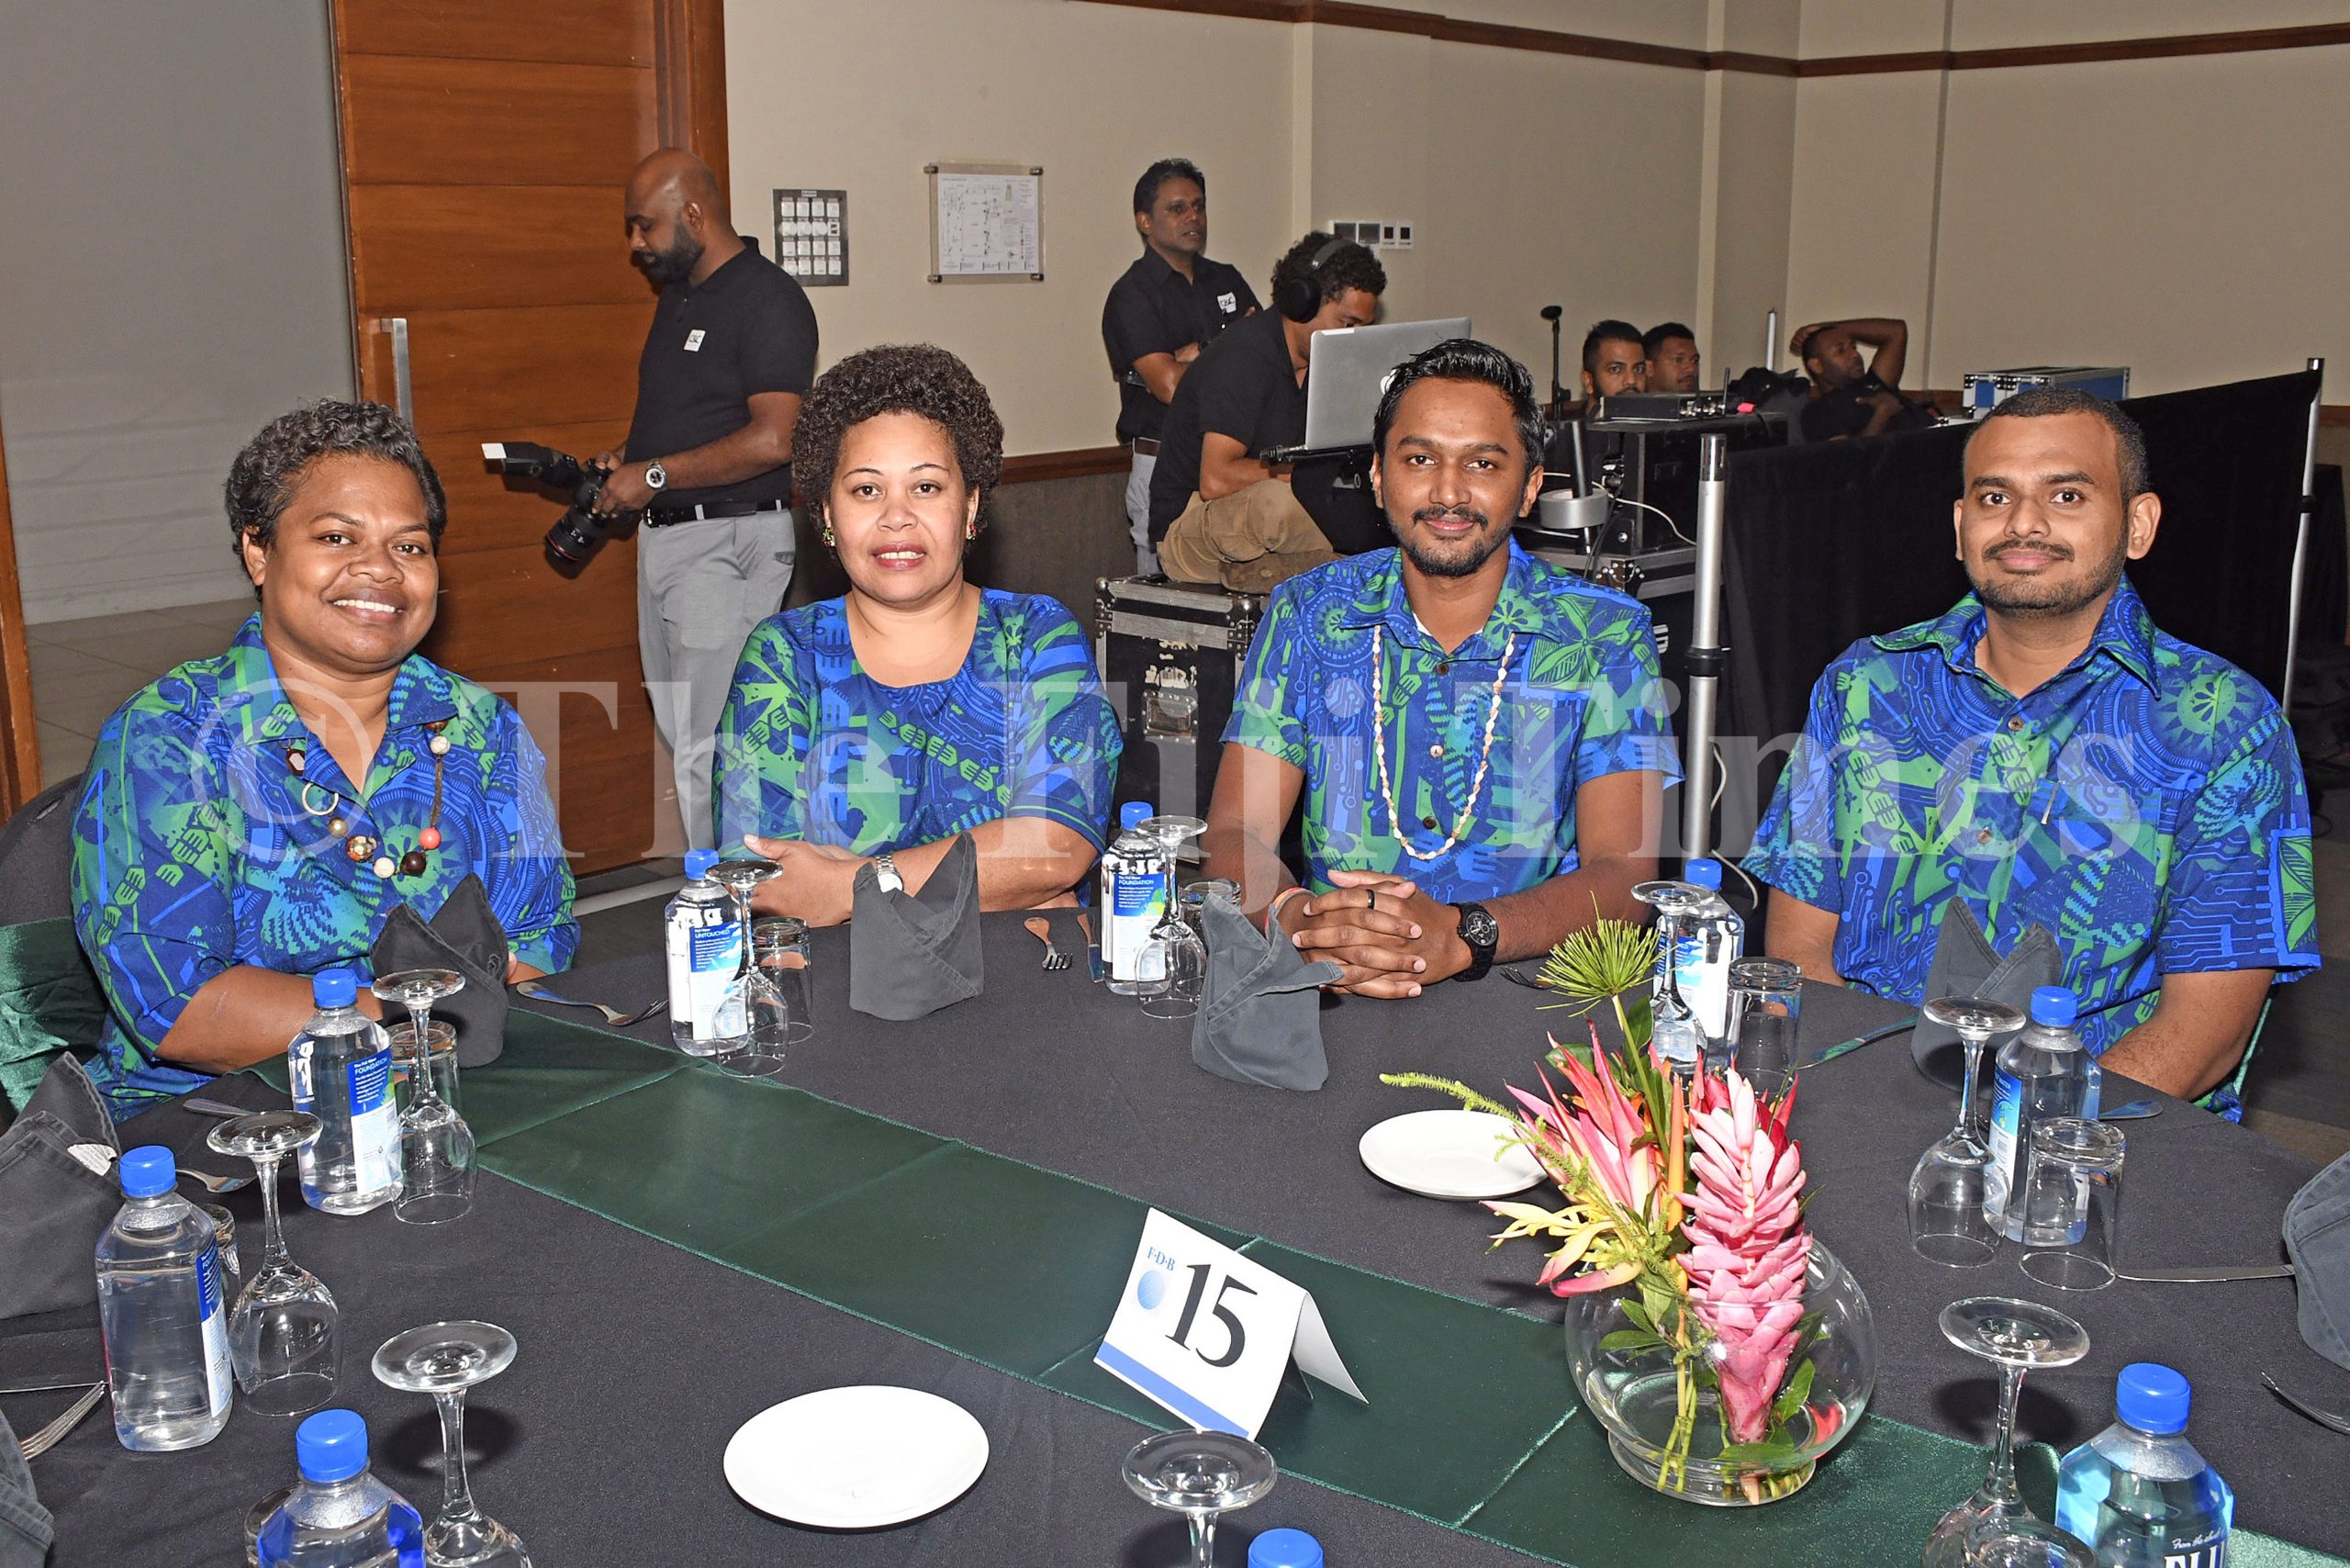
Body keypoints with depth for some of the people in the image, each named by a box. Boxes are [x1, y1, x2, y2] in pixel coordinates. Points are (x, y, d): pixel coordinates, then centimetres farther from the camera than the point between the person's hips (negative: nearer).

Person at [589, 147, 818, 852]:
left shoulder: (768, 299, -13)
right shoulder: (678, 295, 16)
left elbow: (772, 440, -22)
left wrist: (654, 475, -18)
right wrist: (625, 461, 6)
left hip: (732, 539, -10)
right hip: (663, 535, 10)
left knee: (710, 748, -10)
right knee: (683, 735, 14)